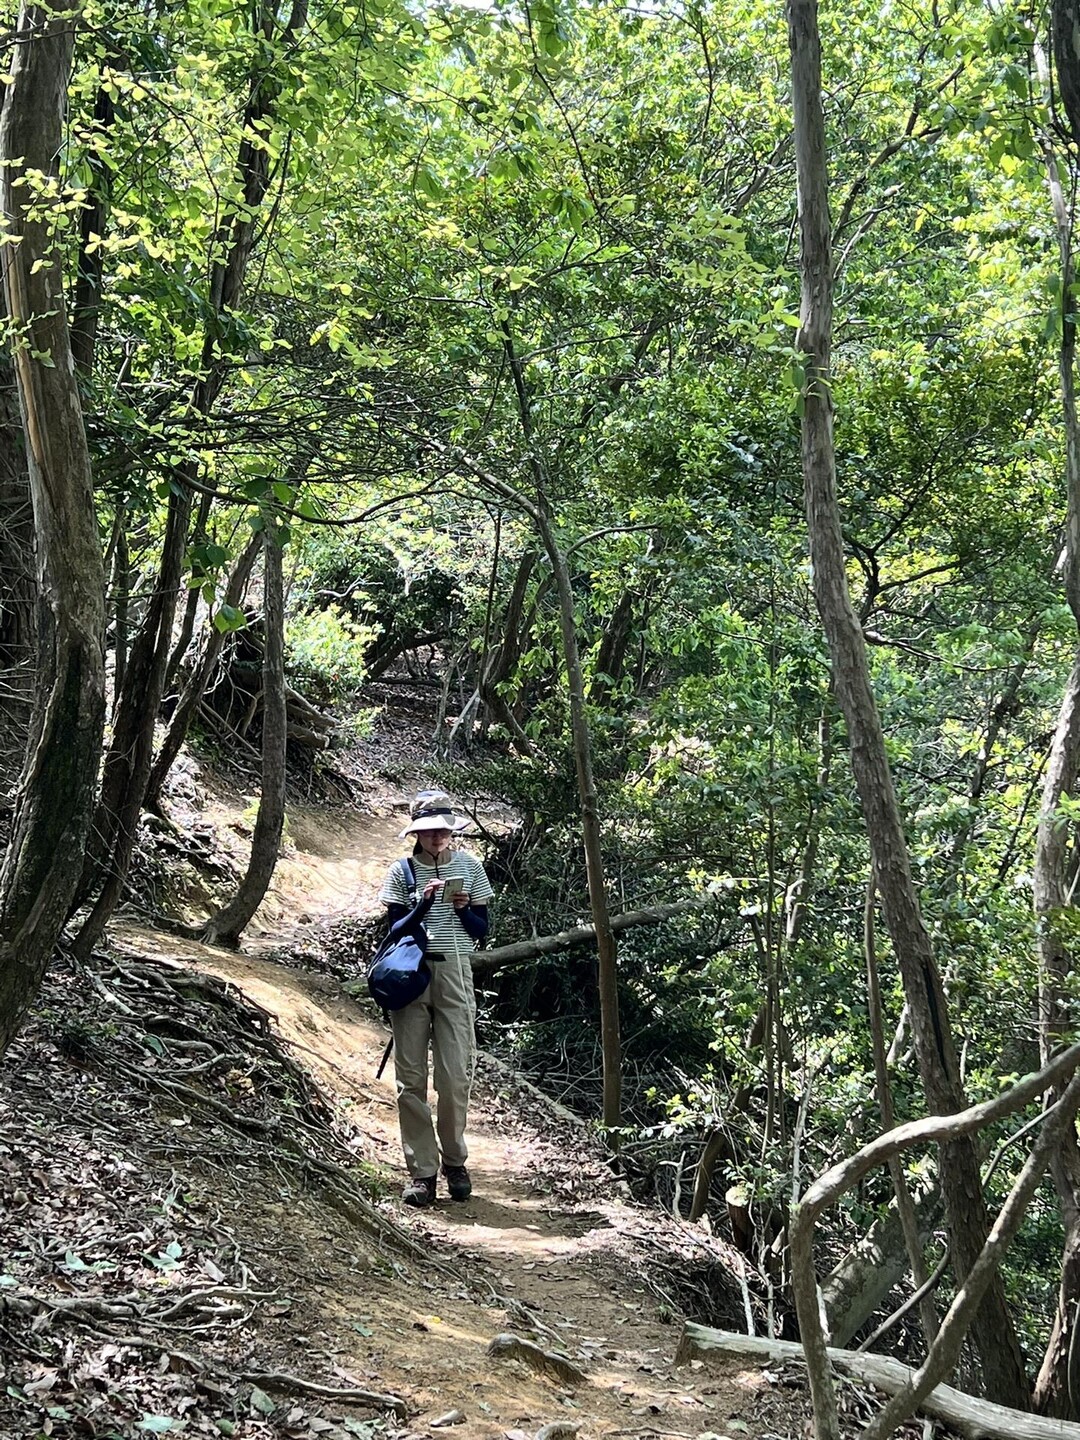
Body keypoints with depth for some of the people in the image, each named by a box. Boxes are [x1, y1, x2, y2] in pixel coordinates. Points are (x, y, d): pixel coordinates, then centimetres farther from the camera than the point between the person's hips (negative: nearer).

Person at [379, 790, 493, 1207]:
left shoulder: (469, 867, 6)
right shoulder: (402, 871, 3)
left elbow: (481, 930, 10)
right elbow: (394, 930, 0)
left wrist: (463, 908, -10)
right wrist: (424, 903, -14)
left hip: (453, 974, 0)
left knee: (456, 1076, -5)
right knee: (411, 1078, 0)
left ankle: (454, 1162, 14)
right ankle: (422, 1170, 7)